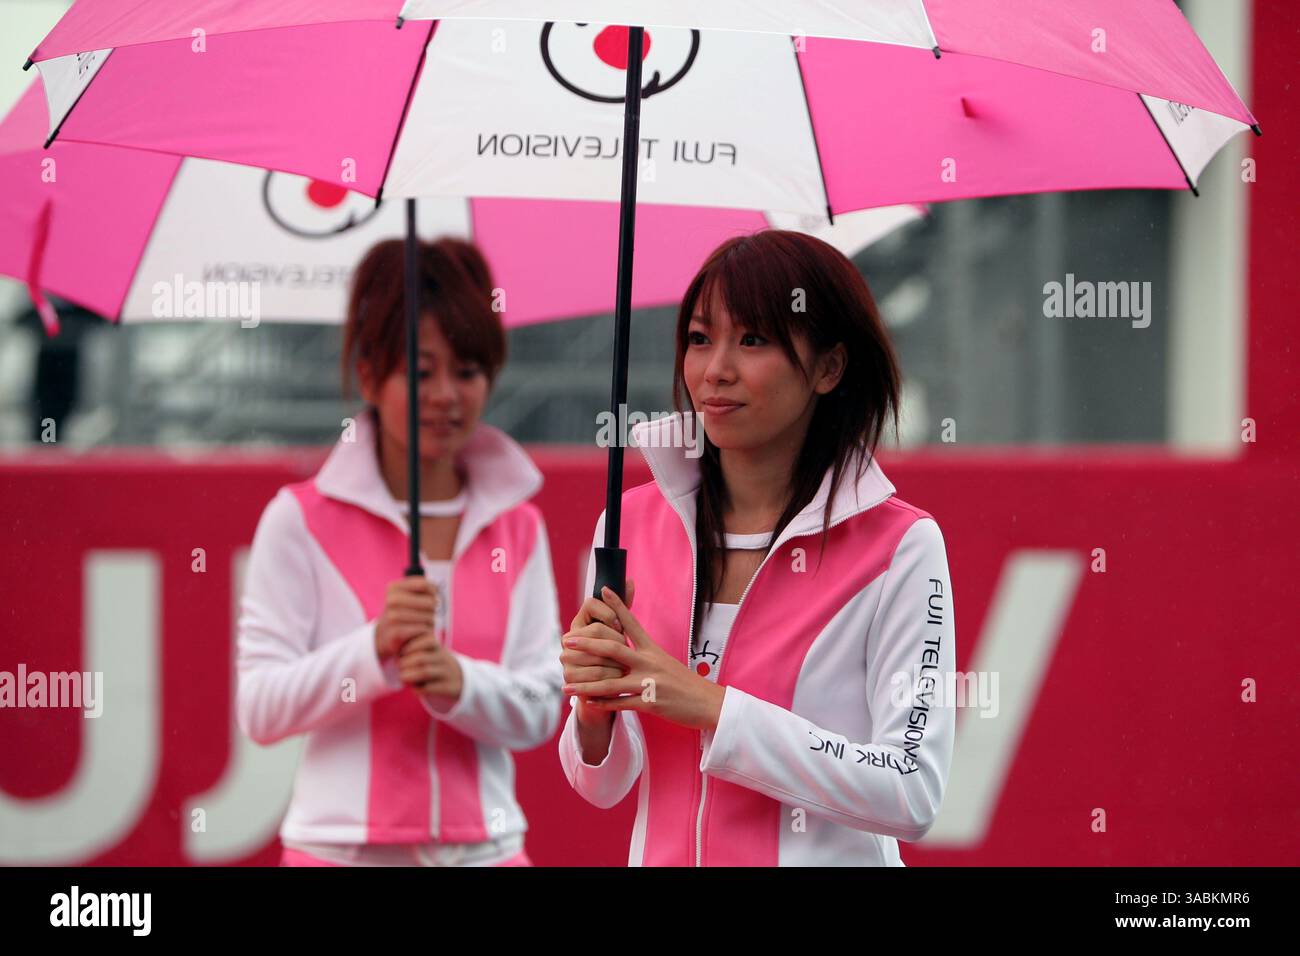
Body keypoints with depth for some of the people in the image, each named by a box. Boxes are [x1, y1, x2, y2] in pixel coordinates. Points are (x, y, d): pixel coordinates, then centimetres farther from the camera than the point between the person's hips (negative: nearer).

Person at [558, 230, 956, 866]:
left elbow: (913, 795, -19)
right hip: (663, 857, 3)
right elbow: (603, 787, 3)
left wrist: (709, 706, -22)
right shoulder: (633, 522, -1)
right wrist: (594, 711, -17)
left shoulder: (900, 545, -12)